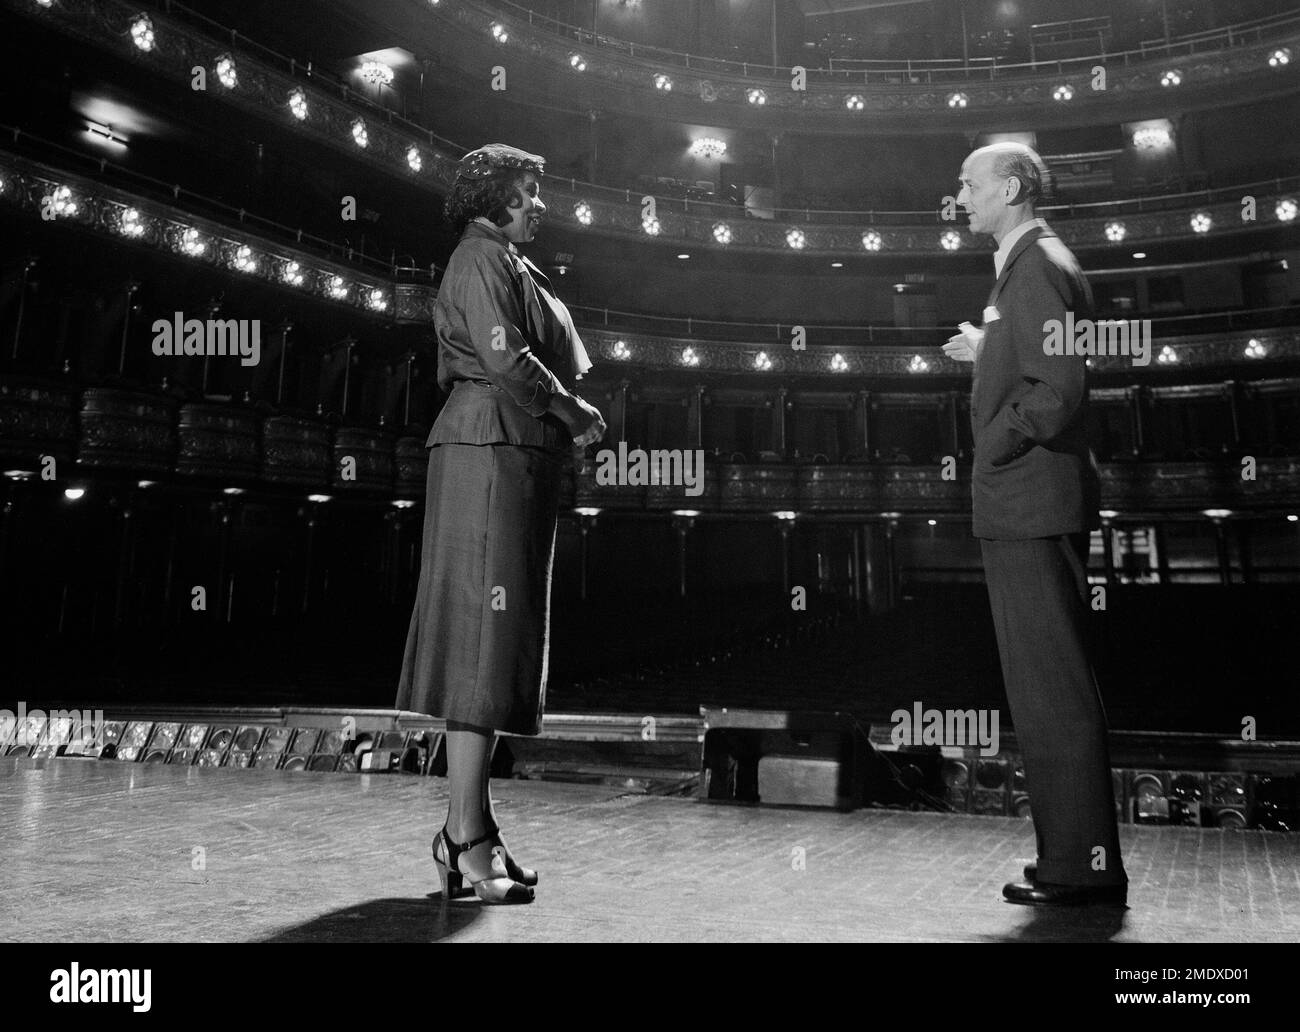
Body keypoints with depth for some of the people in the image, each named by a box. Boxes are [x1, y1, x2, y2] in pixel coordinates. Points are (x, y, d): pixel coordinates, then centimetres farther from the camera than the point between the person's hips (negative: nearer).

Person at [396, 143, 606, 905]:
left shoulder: (514, 266, 27)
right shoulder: (482, 258, -3)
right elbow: (506, 359, -18)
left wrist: (570, 420, 9)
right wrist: (576, 413, -8)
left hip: (519, 455, 10)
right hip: (492, 448, -10)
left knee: (498, 634, 8)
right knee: (487, 630, -12)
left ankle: (471, 827, 15)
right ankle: (469, 836, -9)